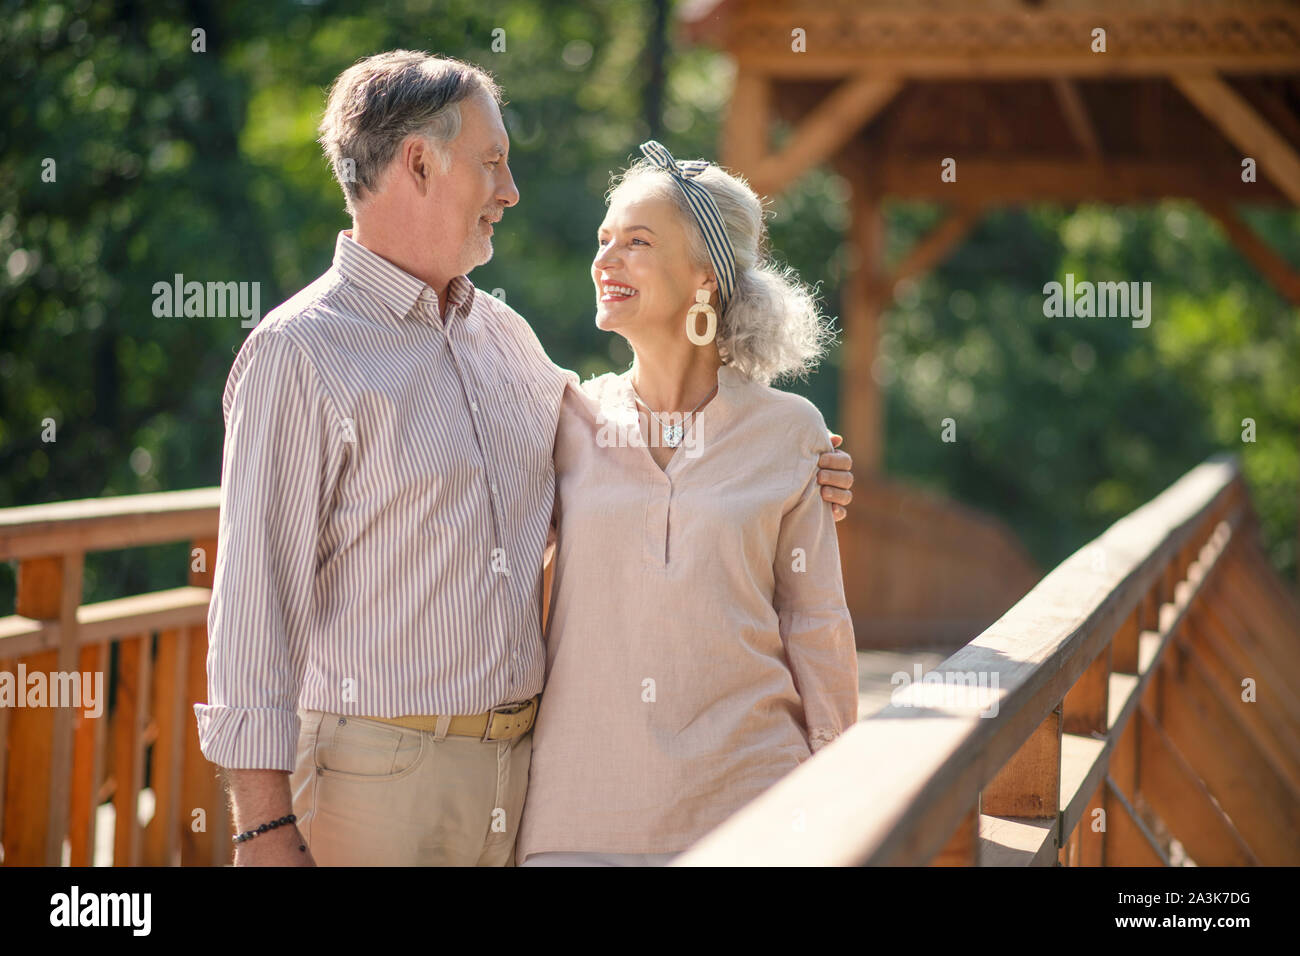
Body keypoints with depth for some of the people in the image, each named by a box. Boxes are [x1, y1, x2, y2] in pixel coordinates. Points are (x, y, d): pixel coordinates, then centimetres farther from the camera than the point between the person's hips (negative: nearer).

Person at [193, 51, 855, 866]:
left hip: (525, 762, 6)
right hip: (377, 769, -6)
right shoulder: (299, 354, -8)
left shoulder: (507, 337, 14)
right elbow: (256, 598, -11)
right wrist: (265, 827, -15)